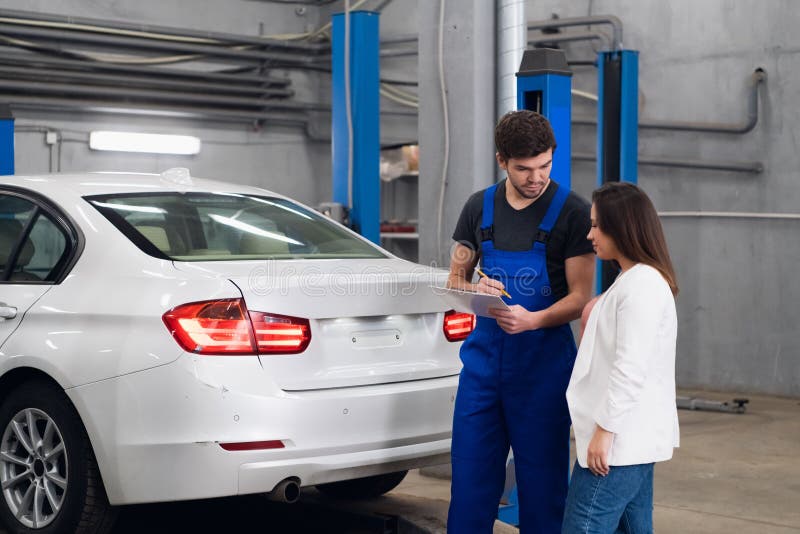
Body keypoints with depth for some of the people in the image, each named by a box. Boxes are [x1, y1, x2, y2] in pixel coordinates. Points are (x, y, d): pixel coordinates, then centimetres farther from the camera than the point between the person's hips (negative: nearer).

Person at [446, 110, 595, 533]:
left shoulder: (571, 212, -6)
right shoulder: (479, 207, 6)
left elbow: (580, 298, -7)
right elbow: (455, 280, 12)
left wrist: (532, 320, -25)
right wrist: (475, 290, -11)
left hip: (543, 363, -3)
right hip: (484, 357, 4)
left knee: (541, 482, 4)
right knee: (470, 480, 6)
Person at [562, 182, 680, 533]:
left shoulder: (642, 283, -15)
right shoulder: (632, 280, 16)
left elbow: (631, 368, -21)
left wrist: (605, 429, -19)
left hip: (620, 441, -10)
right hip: (634, 439, 10)